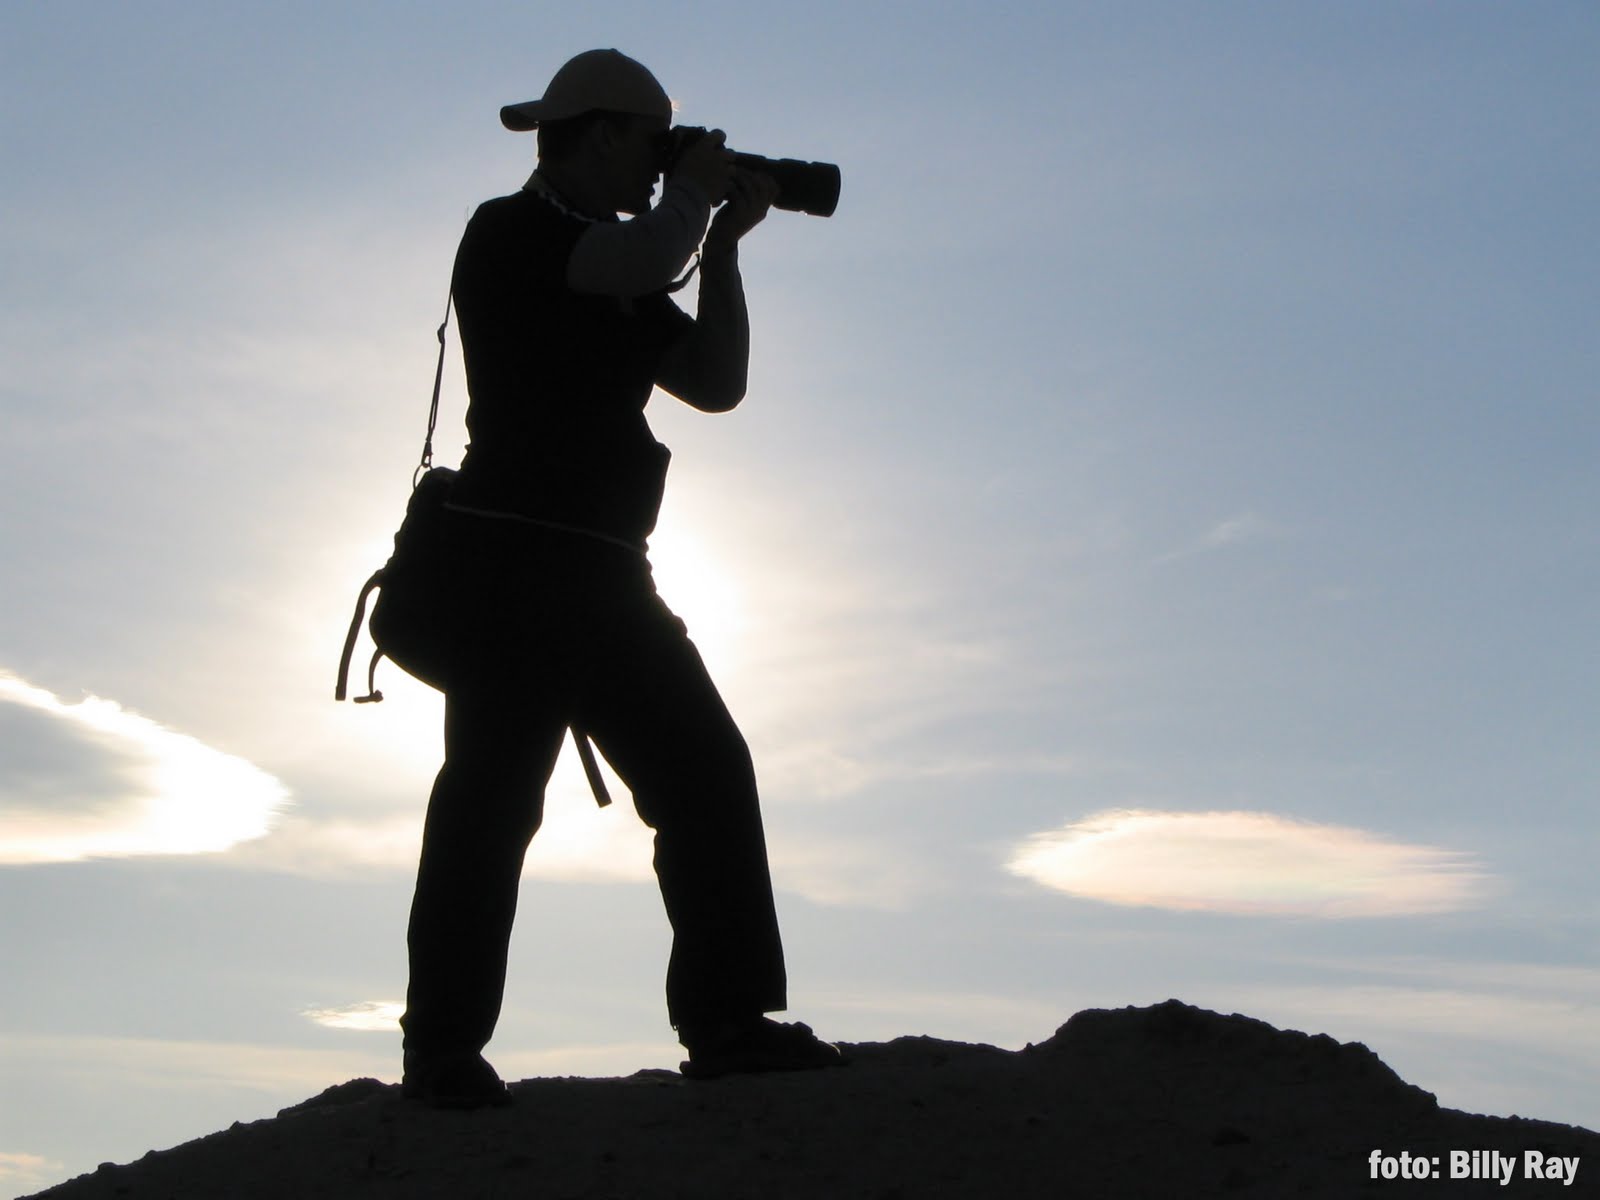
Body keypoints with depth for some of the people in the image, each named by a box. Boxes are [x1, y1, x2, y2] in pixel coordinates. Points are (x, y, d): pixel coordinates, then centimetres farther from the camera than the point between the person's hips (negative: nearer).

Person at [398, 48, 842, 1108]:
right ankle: (444, 1049, 4)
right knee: (492, 796, -6)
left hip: (605, 572, 8)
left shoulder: (618, 269, 22)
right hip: (514, 560, -8)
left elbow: (717, 381, 17)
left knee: (707, 772, 2)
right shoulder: (510, 233, -4)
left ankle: (728, 1021, 6)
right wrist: (694, 189, -1)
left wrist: (723, 242, 13)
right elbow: (648, 257, -21)